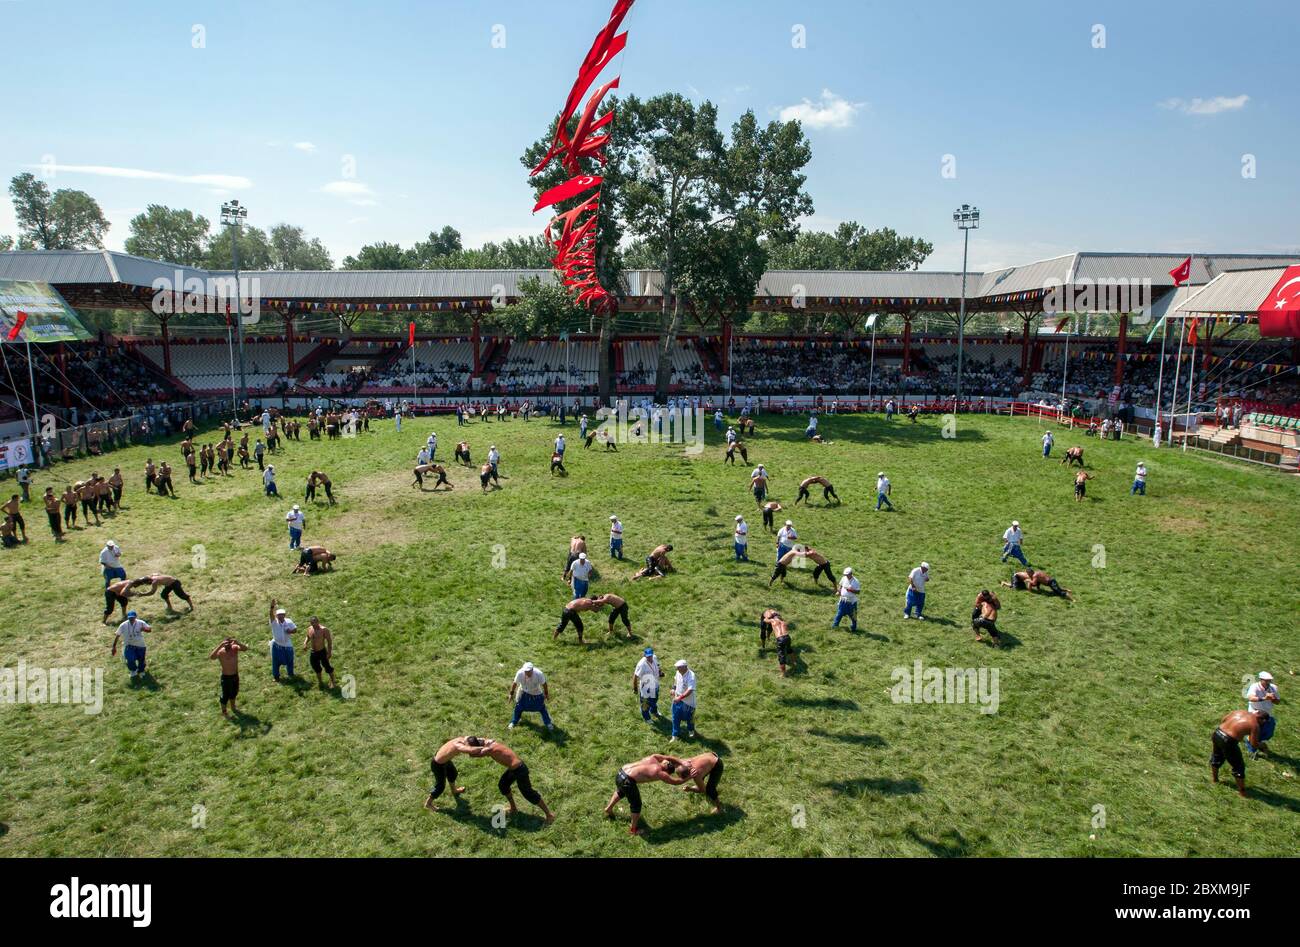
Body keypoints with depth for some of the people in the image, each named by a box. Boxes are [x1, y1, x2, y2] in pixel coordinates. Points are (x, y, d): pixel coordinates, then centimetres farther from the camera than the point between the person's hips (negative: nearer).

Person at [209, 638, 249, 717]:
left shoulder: (235, 648, -14)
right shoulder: (220, 652, -25)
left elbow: (245, 648, -29)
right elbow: (211, 657, -44)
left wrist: (237, 642, -42)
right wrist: (220, 645, -49)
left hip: (235, 676, 4)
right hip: (226, 677, -4)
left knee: (234, 693, 25)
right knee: (225, 695, 12)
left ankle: (233, 707, 50)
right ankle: (224, 711, 36)